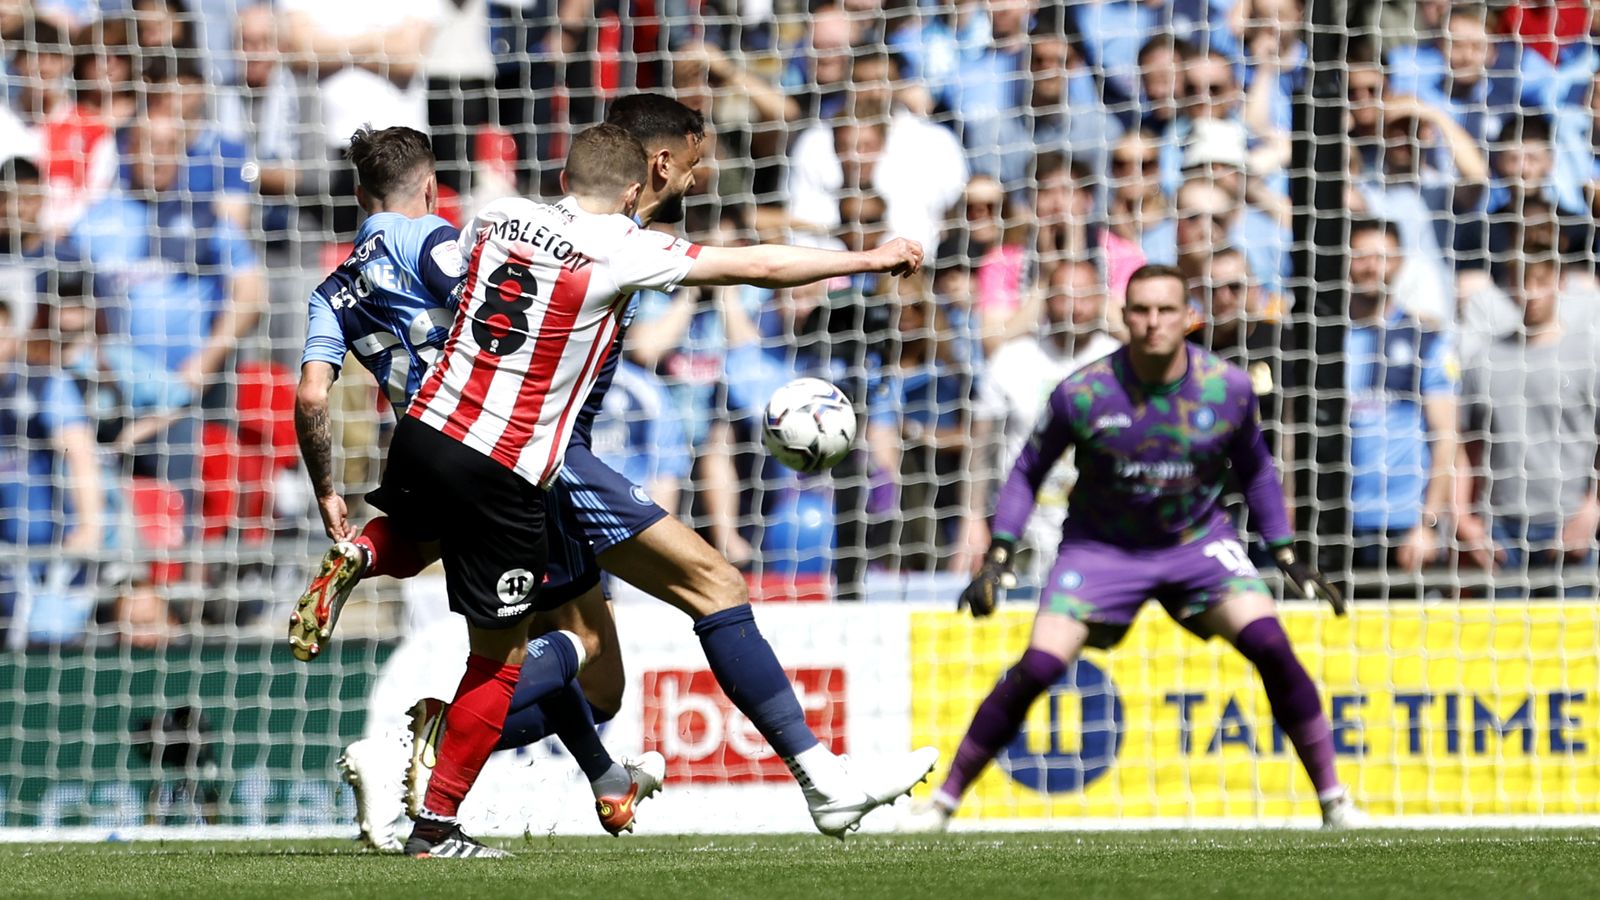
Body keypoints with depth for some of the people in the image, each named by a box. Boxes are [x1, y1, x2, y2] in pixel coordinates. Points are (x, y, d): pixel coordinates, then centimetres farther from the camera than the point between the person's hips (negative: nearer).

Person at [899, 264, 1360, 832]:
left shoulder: (1228, 388, -12)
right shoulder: (1083, 393, -18)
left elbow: (1255, 471, 7)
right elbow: (1028, 471, -3)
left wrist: (1287, 555, 3)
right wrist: (998, 557, -11)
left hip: (1198, 541, 1)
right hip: (1101, 545, -1)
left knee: (1270, 646, -19)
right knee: (1037, 668, -16)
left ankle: (1333, 800, -5)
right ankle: (944, 800, -1)